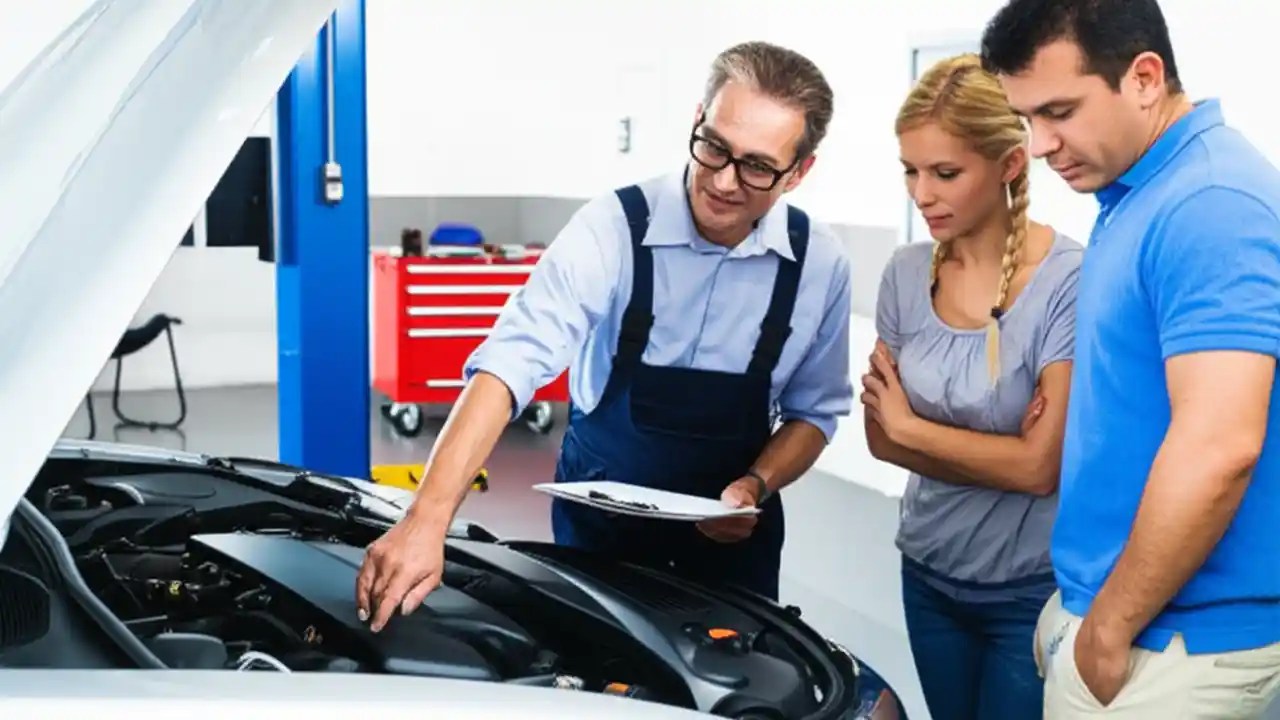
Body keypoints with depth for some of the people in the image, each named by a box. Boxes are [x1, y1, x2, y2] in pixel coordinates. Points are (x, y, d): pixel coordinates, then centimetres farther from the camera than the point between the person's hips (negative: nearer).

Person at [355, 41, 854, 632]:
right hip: (600, 518, -1)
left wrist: (756, 487, -18)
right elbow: (510, 363, -34)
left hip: (731, 529, 2)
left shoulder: (819, 262, -13)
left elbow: (815, 411, 2)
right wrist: (427, 519, -45)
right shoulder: (613, 227, -23)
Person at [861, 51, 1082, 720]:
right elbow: (880, 438, 1)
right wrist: (998, 455, -13)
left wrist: (910, 425, -8)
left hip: (1033, 590, -5)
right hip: (929, 573, 5)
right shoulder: (906, 274, -2)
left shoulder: (1069, 281, -19)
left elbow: (1040, 466, -20)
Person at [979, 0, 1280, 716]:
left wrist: (1109, 629, -19)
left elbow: (1218, 449, -29)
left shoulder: (1212, 202, -21)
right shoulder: (1140, 189, 9)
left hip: (1173, 636, -9)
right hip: (1103, 603, 9)